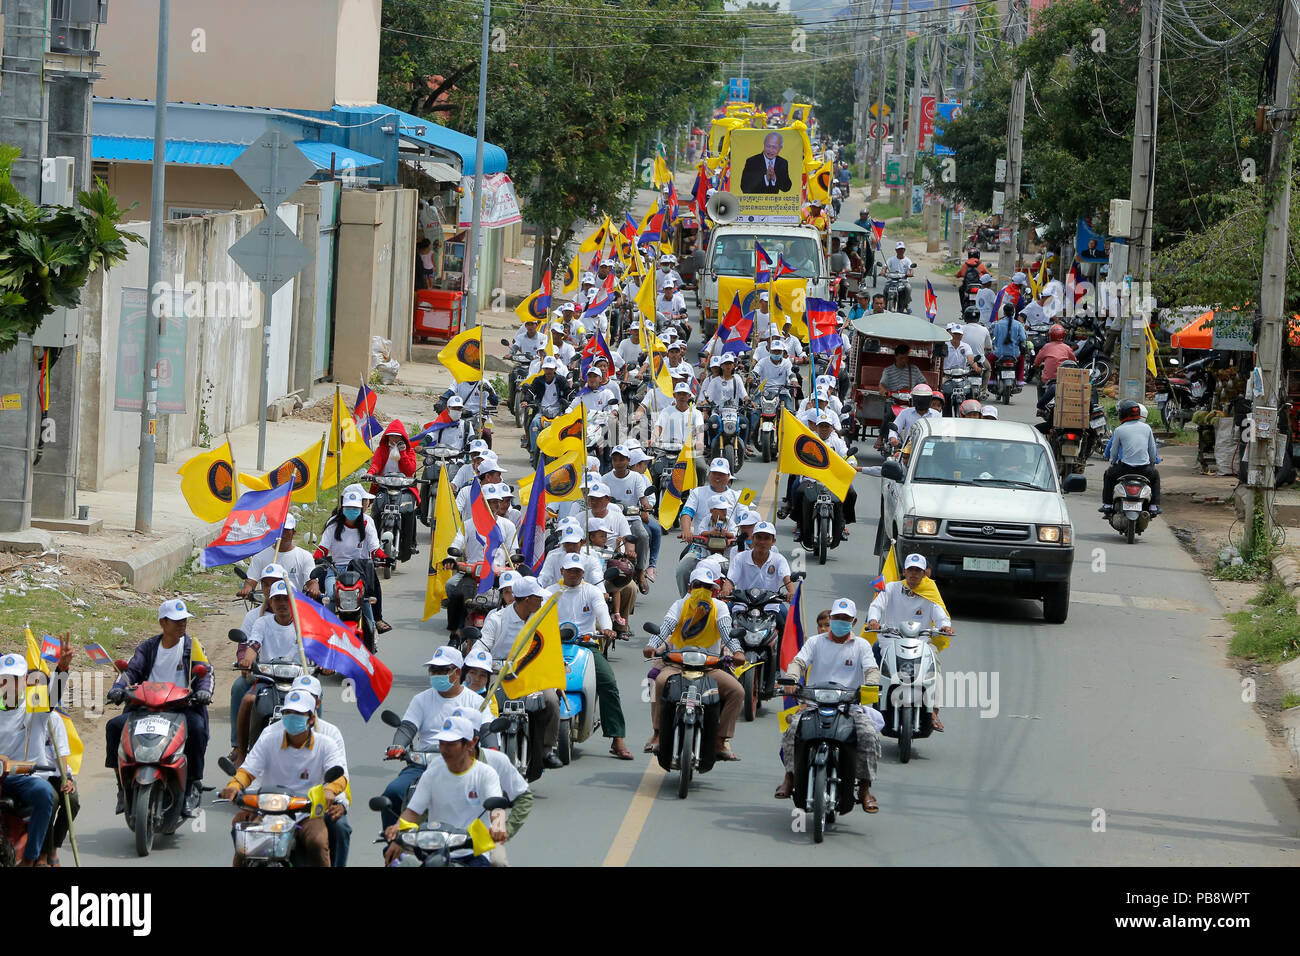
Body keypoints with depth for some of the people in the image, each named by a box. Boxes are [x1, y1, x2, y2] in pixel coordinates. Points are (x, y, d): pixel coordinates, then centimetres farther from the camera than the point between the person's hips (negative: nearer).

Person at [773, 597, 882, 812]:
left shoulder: (861, 645, 11)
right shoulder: (815, 642, 12)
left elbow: (872, 670, -3)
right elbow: (798, 662, -3)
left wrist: (869, 686, -27)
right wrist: (792, 680, -26)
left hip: (850, 705, 0)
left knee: (869, 734, -28)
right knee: (792, 729, -29)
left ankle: (864, 788, -21)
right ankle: (790, 777, -15)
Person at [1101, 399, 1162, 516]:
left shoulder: (1119, 430, -3)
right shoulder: (1146, 428, 4)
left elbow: (1113, 451, 7)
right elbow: (1152, 450, 10)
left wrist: (1112, 462, 28)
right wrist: (1152, 463, 29)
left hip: (1125, 468, -2)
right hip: (1144, 469, 2)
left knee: (1108, 475, 29)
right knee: (1155, 476, 35)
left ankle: (1107, 504, 26)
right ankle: (1154, 506, 27)